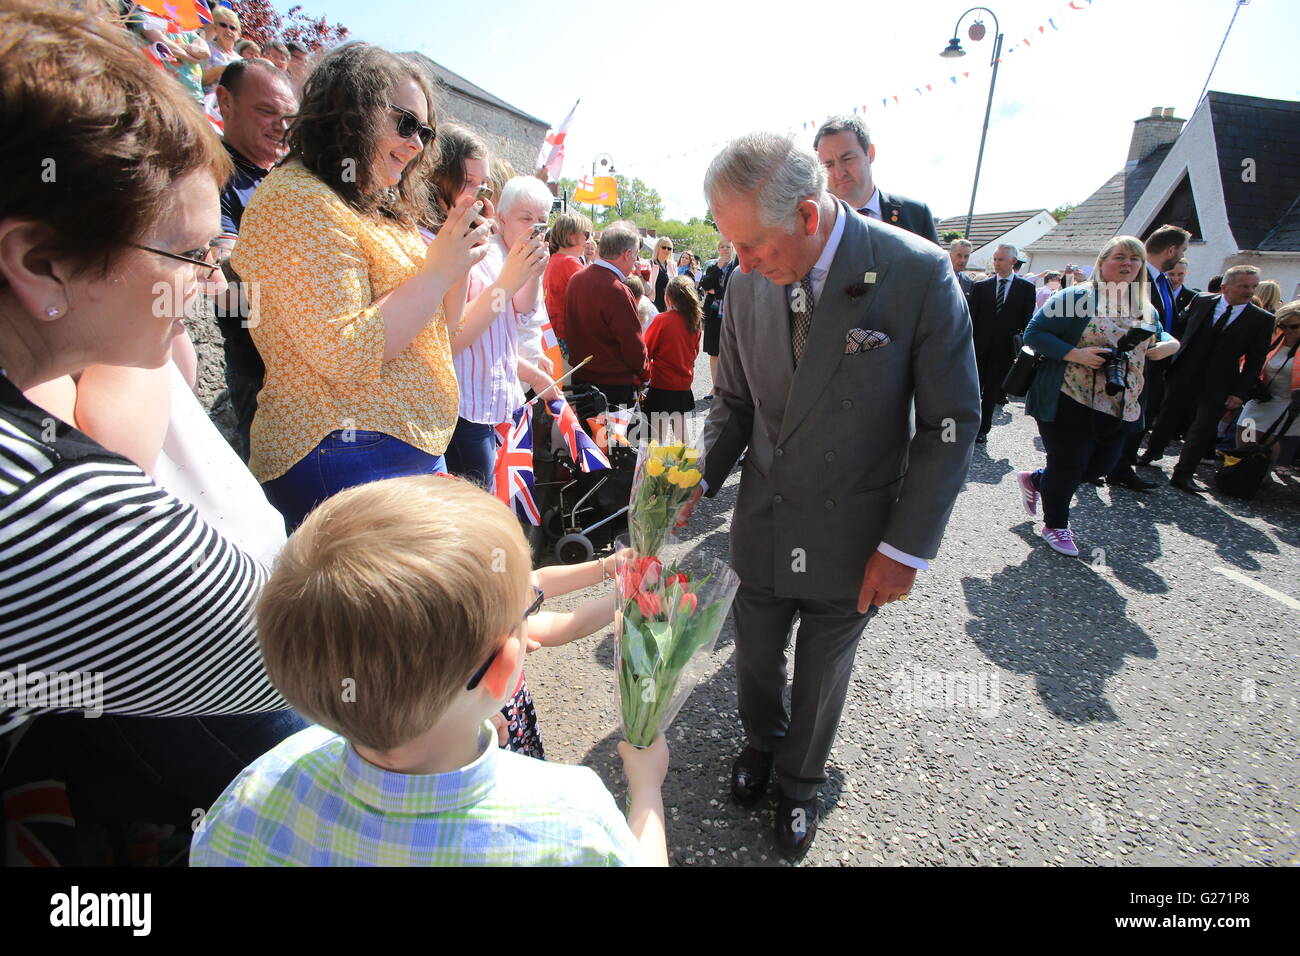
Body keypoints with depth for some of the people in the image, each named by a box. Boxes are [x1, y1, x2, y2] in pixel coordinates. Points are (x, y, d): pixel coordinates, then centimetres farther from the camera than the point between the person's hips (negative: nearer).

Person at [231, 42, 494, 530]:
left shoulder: (380, 210, 19)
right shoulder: (295, 200, -11)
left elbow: (431, 332, 21)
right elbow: (345, 355, -22)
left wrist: (459, 259, 6)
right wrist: (438, 270, -16)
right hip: (347, 459, -9)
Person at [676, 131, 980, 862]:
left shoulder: (919, 272, -17)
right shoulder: (747, 283, -5)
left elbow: (951, 423, -12)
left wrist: (908, 547, -13)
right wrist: (700, 478, -10)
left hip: (851, 541, -3)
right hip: (762, 528, 3)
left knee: (822, 679, 18)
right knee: (756, 660, 21)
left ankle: (801, 781, 48)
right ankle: (763, 742, 54)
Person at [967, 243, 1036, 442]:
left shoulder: (1026, 287, 3)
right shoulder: (980, 286, 4)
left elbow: (1028, 320, 3)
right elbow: (971, 318, 3)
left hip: (1004, 350, 0)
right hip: (980, 348, 1)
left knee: (992, 393, 7)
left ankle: (983, 429, 16)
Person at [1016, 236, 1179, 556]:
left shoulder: (1147, 310, 13)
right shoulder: (1077, 297, -8)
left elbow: (1159, 338, 28)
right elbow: (1033, 334, -12)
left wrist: (1170, 343, 3)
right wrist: (1075, 354, -23)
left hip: (1121, 408, 7)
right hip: (1070, 403, -7)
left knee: (1102, 465, 13)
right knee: (1067, 466, 3)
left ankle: (1034, 480, 36)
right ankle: (1055, 526, 25)